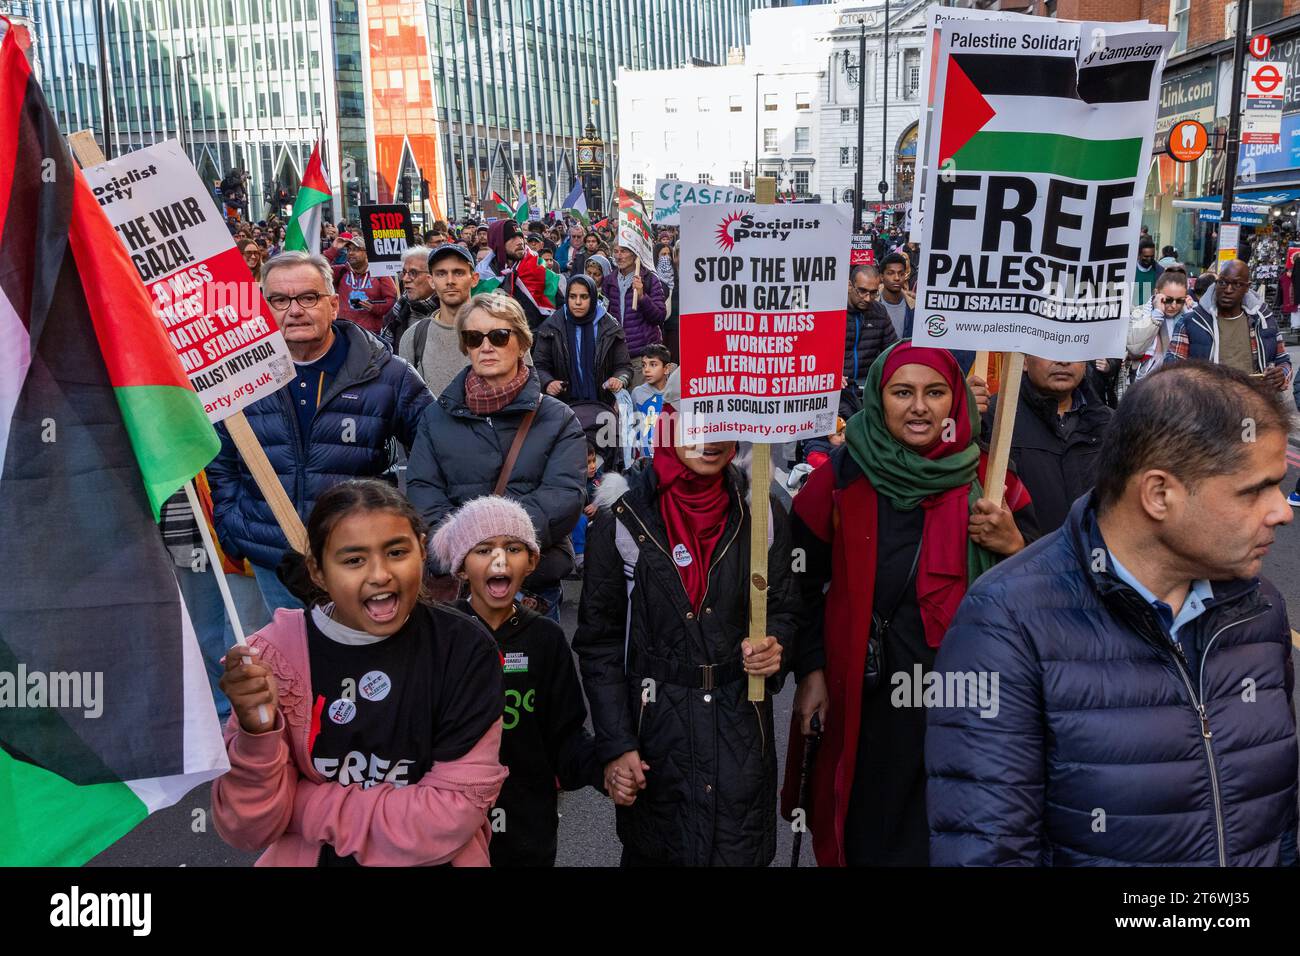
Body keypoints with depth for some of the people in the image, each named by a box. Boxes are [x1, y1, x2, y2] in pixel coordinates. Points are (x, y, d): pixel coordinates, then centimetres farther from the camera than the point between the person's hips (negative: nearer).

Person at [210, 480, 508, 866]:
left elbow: (454, 814, -14)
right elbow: (248, 830, -8)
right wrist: (258, 732, -25)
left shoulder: (464, 647, -12)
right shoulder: (277, 650, -8)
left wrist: (303, 805, -10)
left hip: (431, 862, -1)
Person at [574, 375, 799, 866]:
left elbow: (784, 608, 10)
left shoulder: (762, 512, -2)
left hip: (741, 728, 1)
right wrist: (615, 747, -8)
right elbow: (600, 642, -4)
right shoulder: (622, 517, -8)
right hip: (654, 726, -1)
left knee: (741, 854, 10)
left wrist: (775, 645, -13)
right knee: (652, 853, 14)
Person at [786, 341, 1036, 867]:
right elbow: (802, 581, 3)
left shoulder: (988, 480, -1)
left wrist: (1015, 546, -17)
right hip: (863, 702, -1)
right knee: (868, 837, 12)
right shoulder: (842, 477, -4)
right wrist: (810, 671, -2)